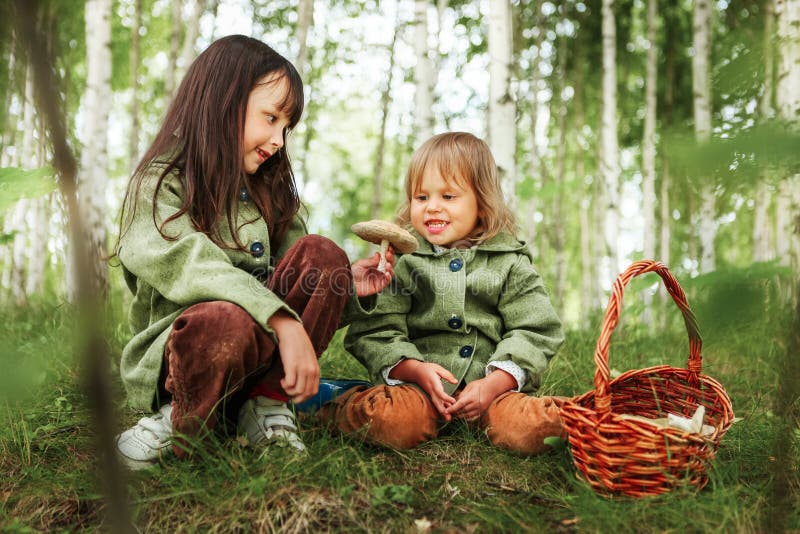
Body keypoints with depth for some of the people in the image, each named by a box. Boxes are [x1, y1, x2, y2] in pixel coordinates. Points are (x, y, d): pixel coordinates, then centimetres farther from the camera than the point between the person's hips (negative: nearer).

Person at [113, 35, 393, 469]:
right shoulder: (159, 186, -7)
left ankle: (266, 404, -11)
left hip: (259, 358, 6)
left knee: (320, 254, -16)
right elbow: (195, 270, -26)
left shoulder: (267, 192, 14)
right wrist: (285, 323, -37)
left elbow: (291, 283, 12)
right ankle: (181, 424, -11)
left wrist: (343, 285, -8)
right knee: (226, 321, -40)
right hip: (174, 358, -6)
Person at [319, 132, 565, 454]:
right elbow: (375, 331, 1)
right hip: (414, 381, 0)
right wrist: (417, 370, -17)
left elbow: (534, 331, 3)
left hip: (491, 383, 0)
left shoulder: (510, 262, 9)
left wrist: (494, 383, -14)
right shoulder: (401, 259, 7)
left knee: (528, 428, -29)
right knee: (394, 423, -32)